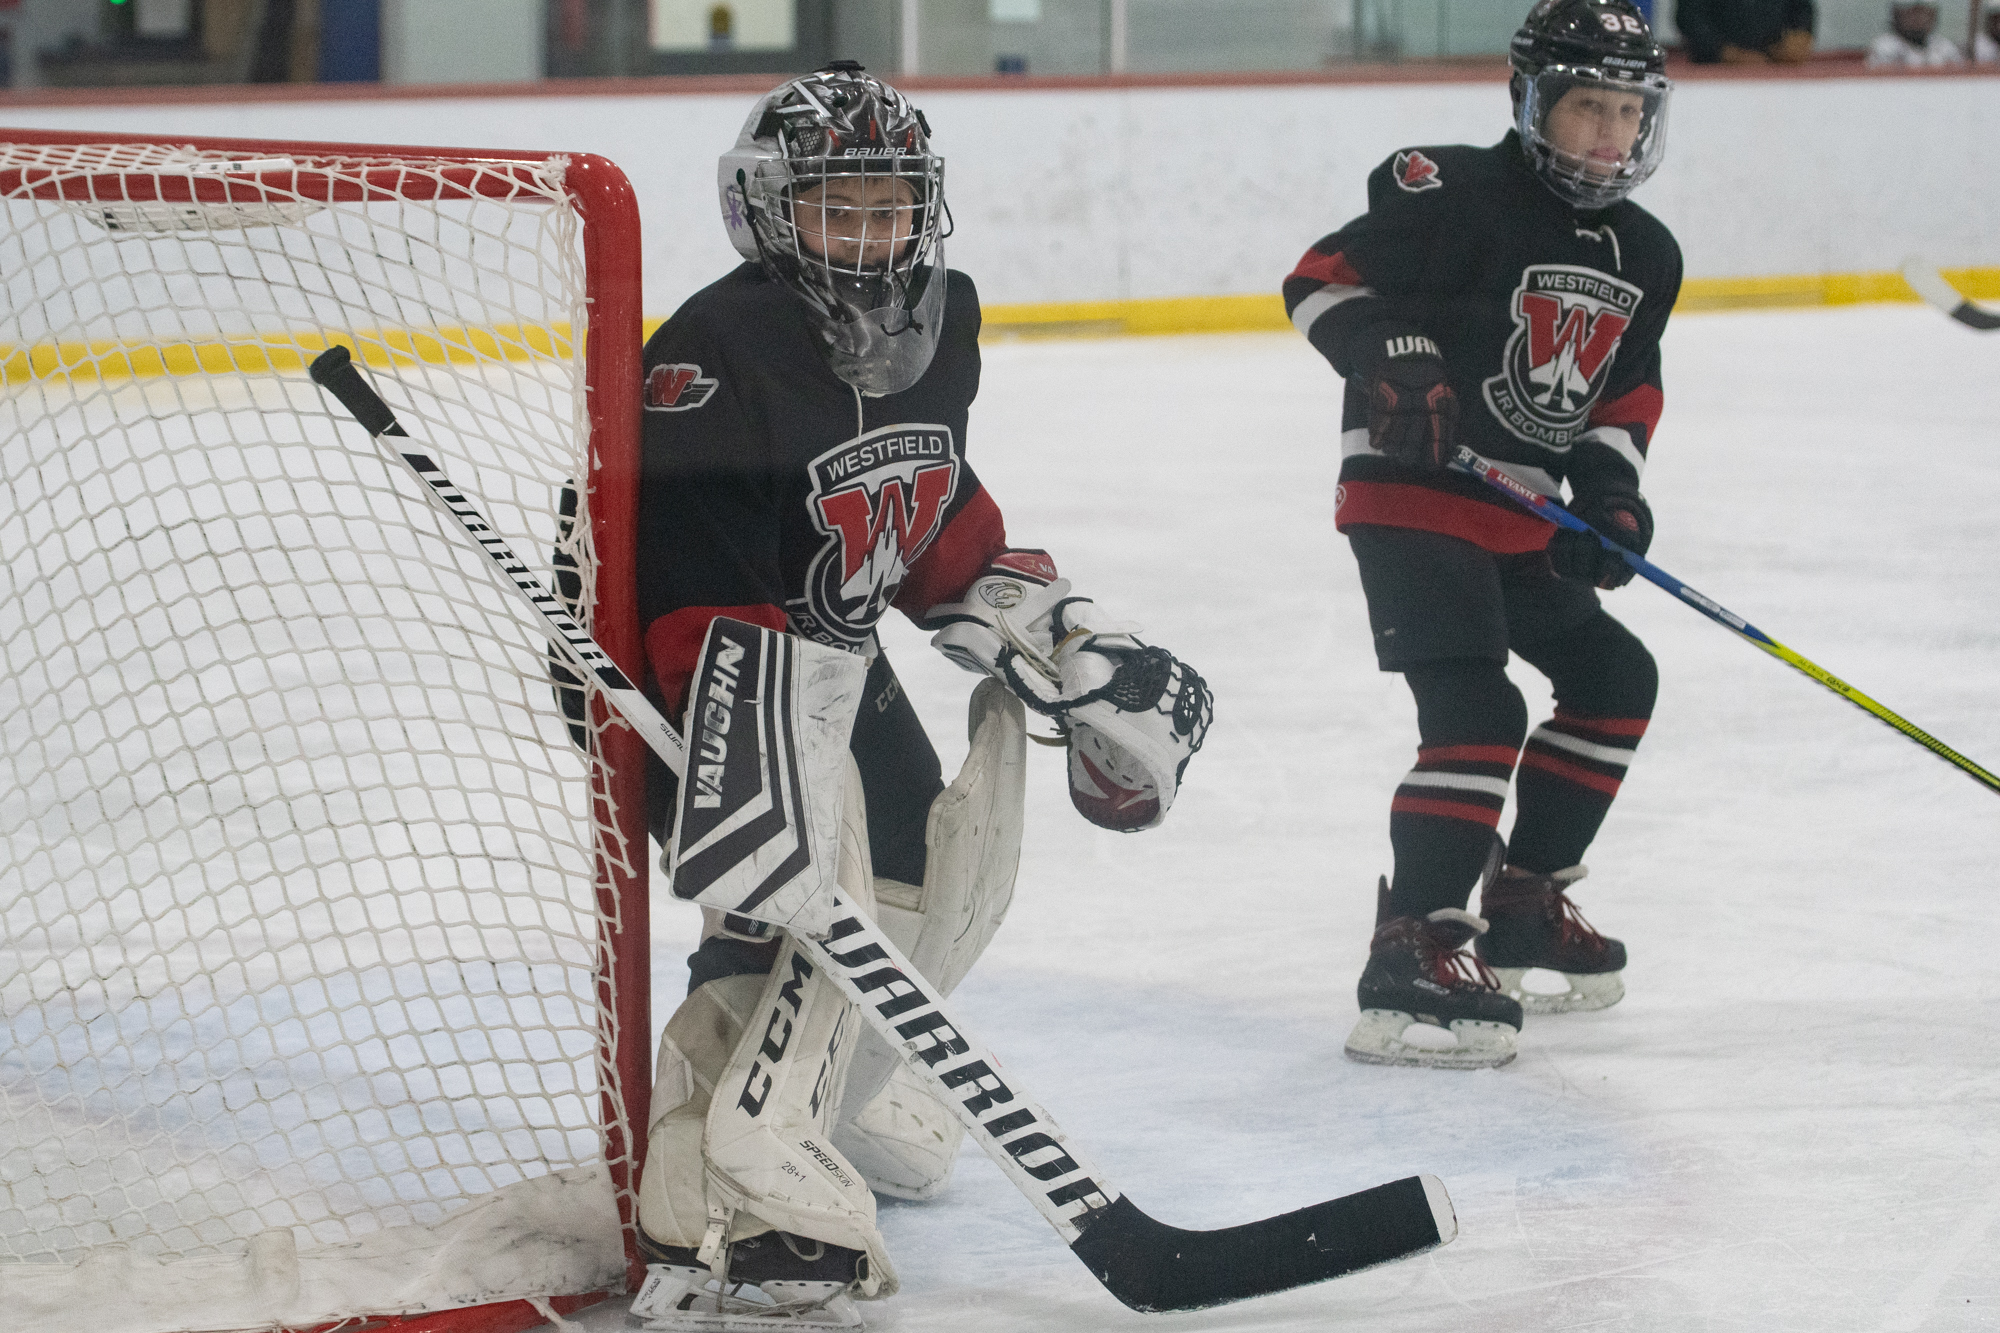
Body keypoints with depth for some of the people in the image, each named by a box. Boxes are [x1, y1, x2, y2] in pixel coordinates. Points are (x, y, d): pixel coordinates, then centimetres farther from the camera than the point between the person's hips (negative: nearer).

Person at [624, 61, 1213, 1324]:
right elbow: (698, 597, -32)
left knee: (951, 876, 13)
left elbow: (938, 518, 15)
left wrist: (1059, 635, 7)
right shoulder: (721, 358, -27)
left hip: (836, 651, 9)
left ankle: (836, 1082, 33)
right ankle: (733, 1191, -31)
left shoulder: (938, 323, 0)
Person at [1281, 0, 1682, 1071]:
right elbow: (1323, 279, -15)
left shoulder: (1644, 258, 10)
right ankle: (1410, 953, -22)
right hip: (1410, 499, -9)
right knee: (1477, 713, -21)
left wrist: (1611, 487, 0)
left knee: (1612, 678, 19)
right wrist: (1396, 361, -30)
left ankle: (1521, 899, 30)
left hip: (1523, 516, 9)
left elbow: (1626, 387, 17)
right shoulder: (1464, 198, -14)